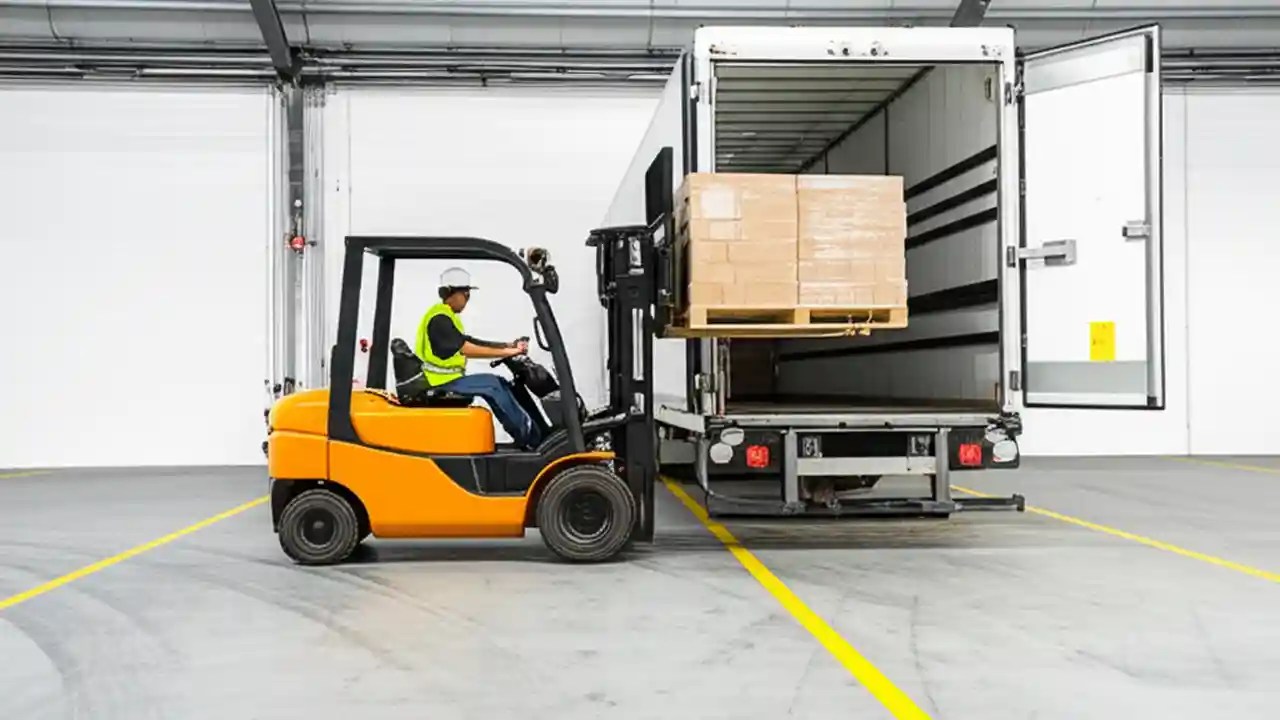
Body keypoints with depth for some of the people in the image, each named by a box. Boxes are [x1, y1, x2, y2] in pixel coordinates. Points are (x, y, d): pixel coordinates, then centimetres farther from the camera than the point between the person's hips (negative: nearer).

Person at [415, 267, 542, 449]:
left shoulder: (447, 317, 16)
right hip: (442, 382, -10)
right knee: (492, 384, -18)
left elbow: (469, 344, 13)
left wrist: (507, 346, 2)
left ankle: (524, 437, -1)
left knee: (500, 384, 1)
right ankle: (531, 437, -10)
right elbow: (466, 350, -25)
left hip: (450, 378, 10)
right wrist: (506, 352, -24)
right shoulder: (439, 319, -17)